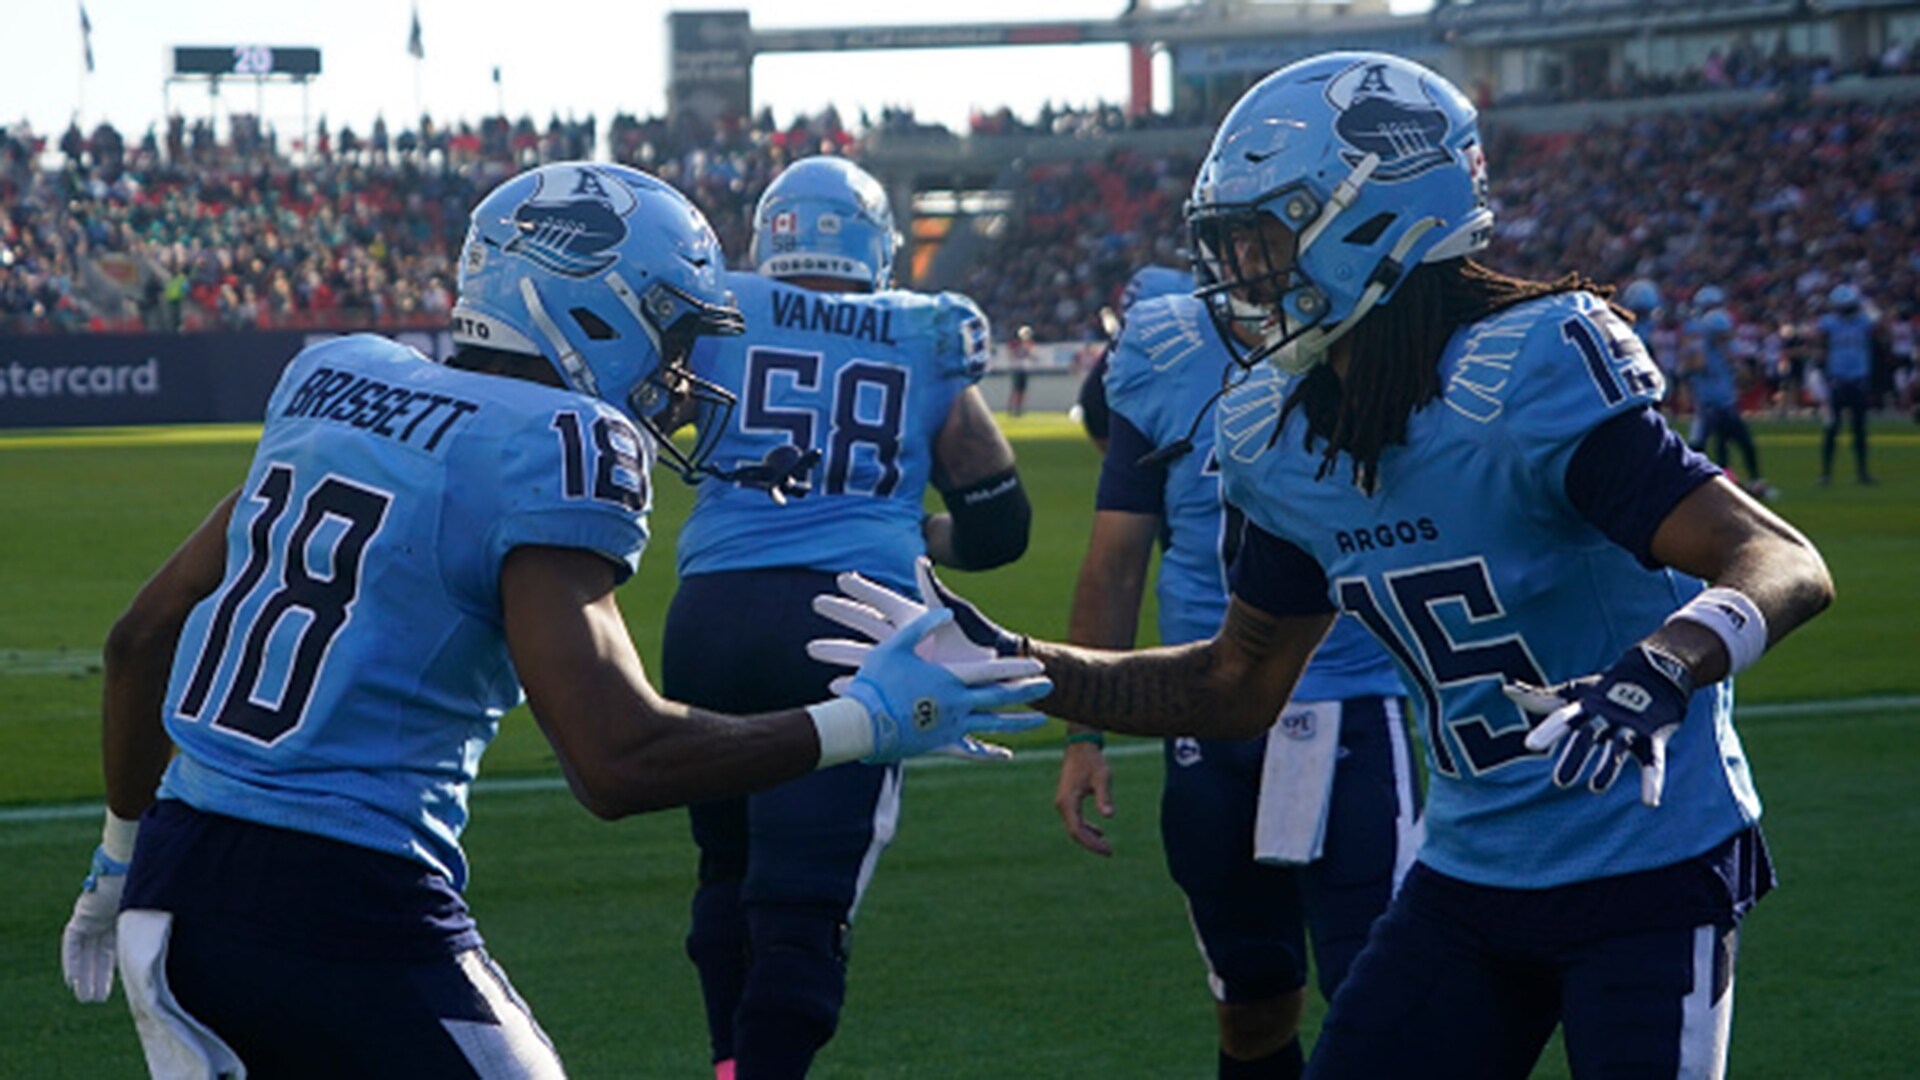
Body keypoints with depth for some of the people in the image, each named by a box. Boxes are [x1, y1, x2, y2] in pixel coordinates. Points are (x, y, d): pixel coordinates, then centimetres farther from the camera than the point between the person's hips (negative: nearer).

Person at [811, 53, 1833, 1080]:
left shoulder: (1529, 378, -23)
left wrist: (1658, 671, -47)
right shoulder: (1283, 441, 1)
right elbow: (1239, 685, 14)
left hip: (1645, 873, -7)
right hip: (1468, 873, 7)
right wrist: (1012, 665, 7)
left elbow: (1785, 565, -28)